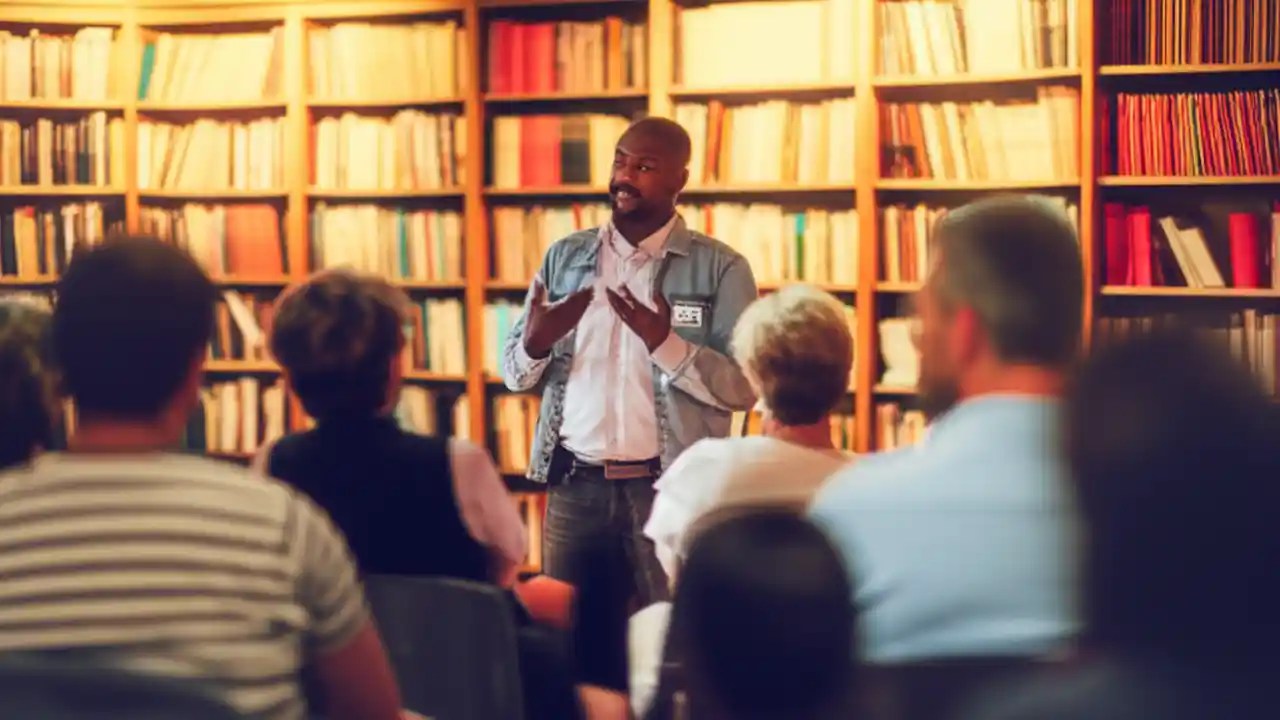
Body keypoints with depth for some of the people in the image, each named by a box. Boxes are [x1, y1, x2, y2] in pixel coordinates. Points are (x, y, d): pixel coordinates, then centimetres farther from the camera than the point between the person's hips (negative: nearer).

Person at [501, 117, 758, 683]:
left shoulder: (720, 268, -3)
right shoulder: (565, 257, 9)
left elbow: (746, 387, -9)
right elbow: (514, 372, 9)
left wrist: (666, 343, -22)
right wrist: (536, 343, -13)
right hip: (574, 482, 3)